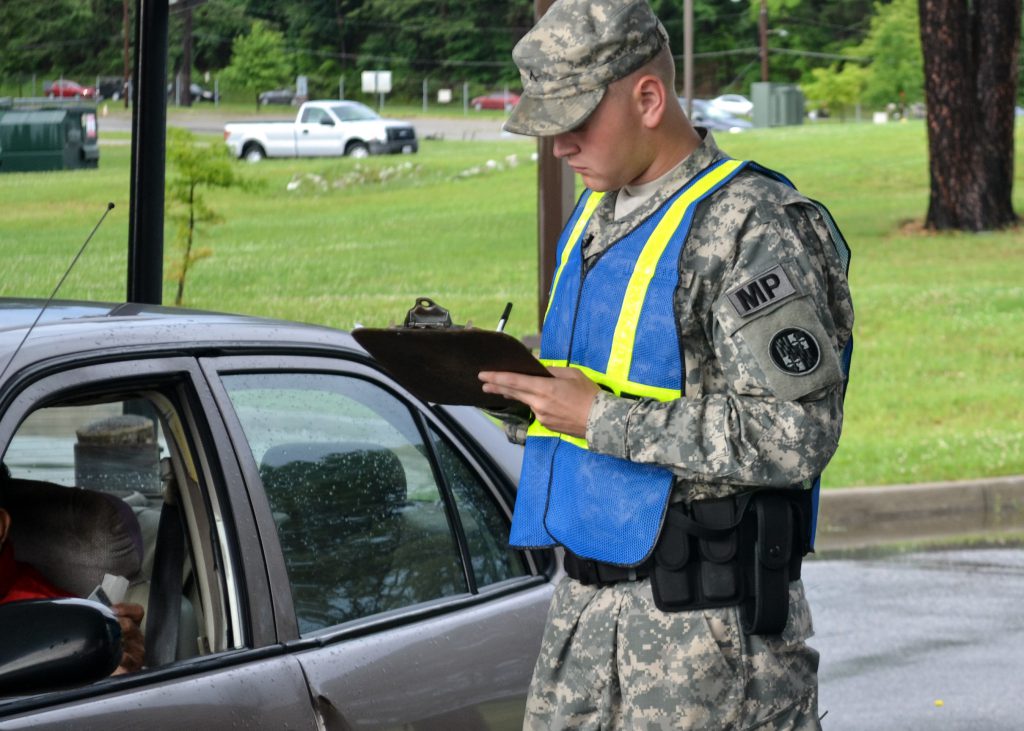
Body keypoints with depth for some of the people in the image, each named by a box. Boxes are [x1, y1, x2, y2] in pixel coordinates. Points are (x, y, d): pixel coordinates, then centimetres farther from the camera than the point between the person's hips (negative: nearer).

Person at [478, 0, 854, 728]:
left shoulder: (751, 227, -14)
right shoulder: (596, 216, 14)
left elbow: (796, 435, -21)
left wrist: (603, 419, -20)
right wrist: (518, 385, 4)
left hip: (707, 607, -8)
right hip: (587, 596, 8)